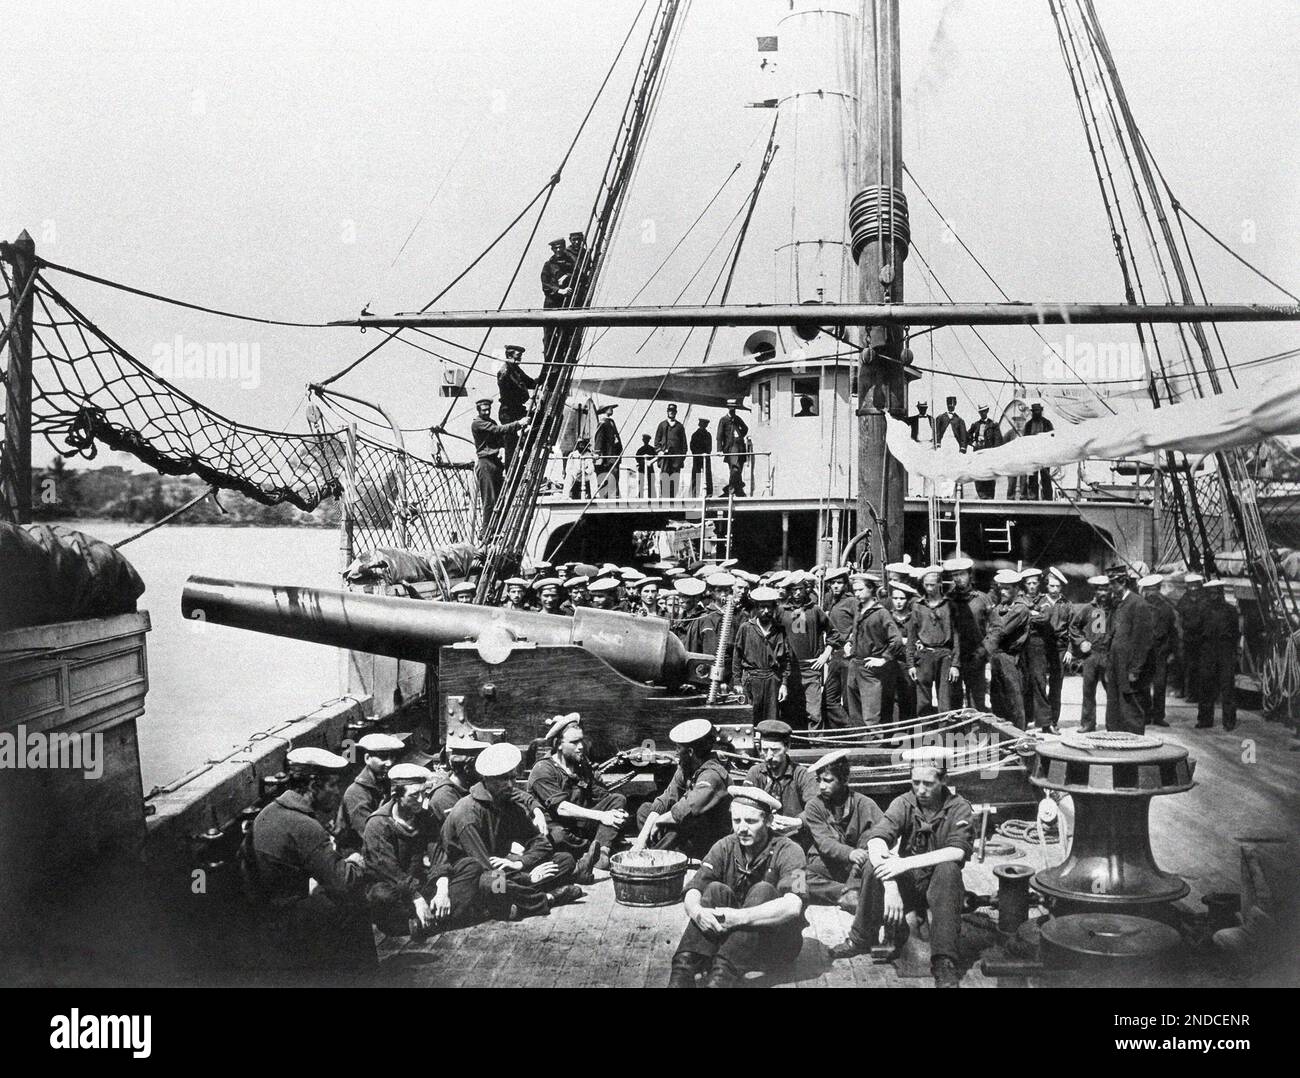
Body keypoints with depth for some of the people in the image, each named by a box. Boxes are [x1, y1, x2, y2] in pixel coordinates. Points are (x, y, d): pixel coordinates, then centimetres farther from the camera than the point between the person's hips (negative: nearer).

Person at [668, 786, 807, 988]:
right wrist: (697, 912, -38)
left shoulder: (787, 852, -15)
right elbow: (692, 892, -13)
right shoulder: (725, 848, -3)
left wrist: (739, 917, -43)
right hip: (729, 935, 3)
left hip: (777, 944, -3)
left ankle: (723, 973, -40)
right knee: (716, 890, -21)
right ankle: (685, 967, -34)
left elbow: (793, 906, -33)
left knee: (763, 891, -28)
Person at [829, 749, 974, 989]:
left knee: (948, 869, -34)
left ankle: (944, 963, -31)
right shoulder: (904, 803, -4)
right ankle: (861, 939, -8)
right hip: (908, 882, 2)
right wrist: (890, 886, -37)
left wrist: (906, 863, -36)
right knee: (875, 864, -27)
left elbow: (957, 851, -27)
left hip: (940, 886, -1)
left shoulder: (959, 808, -8)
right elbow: (876, 840, -21)